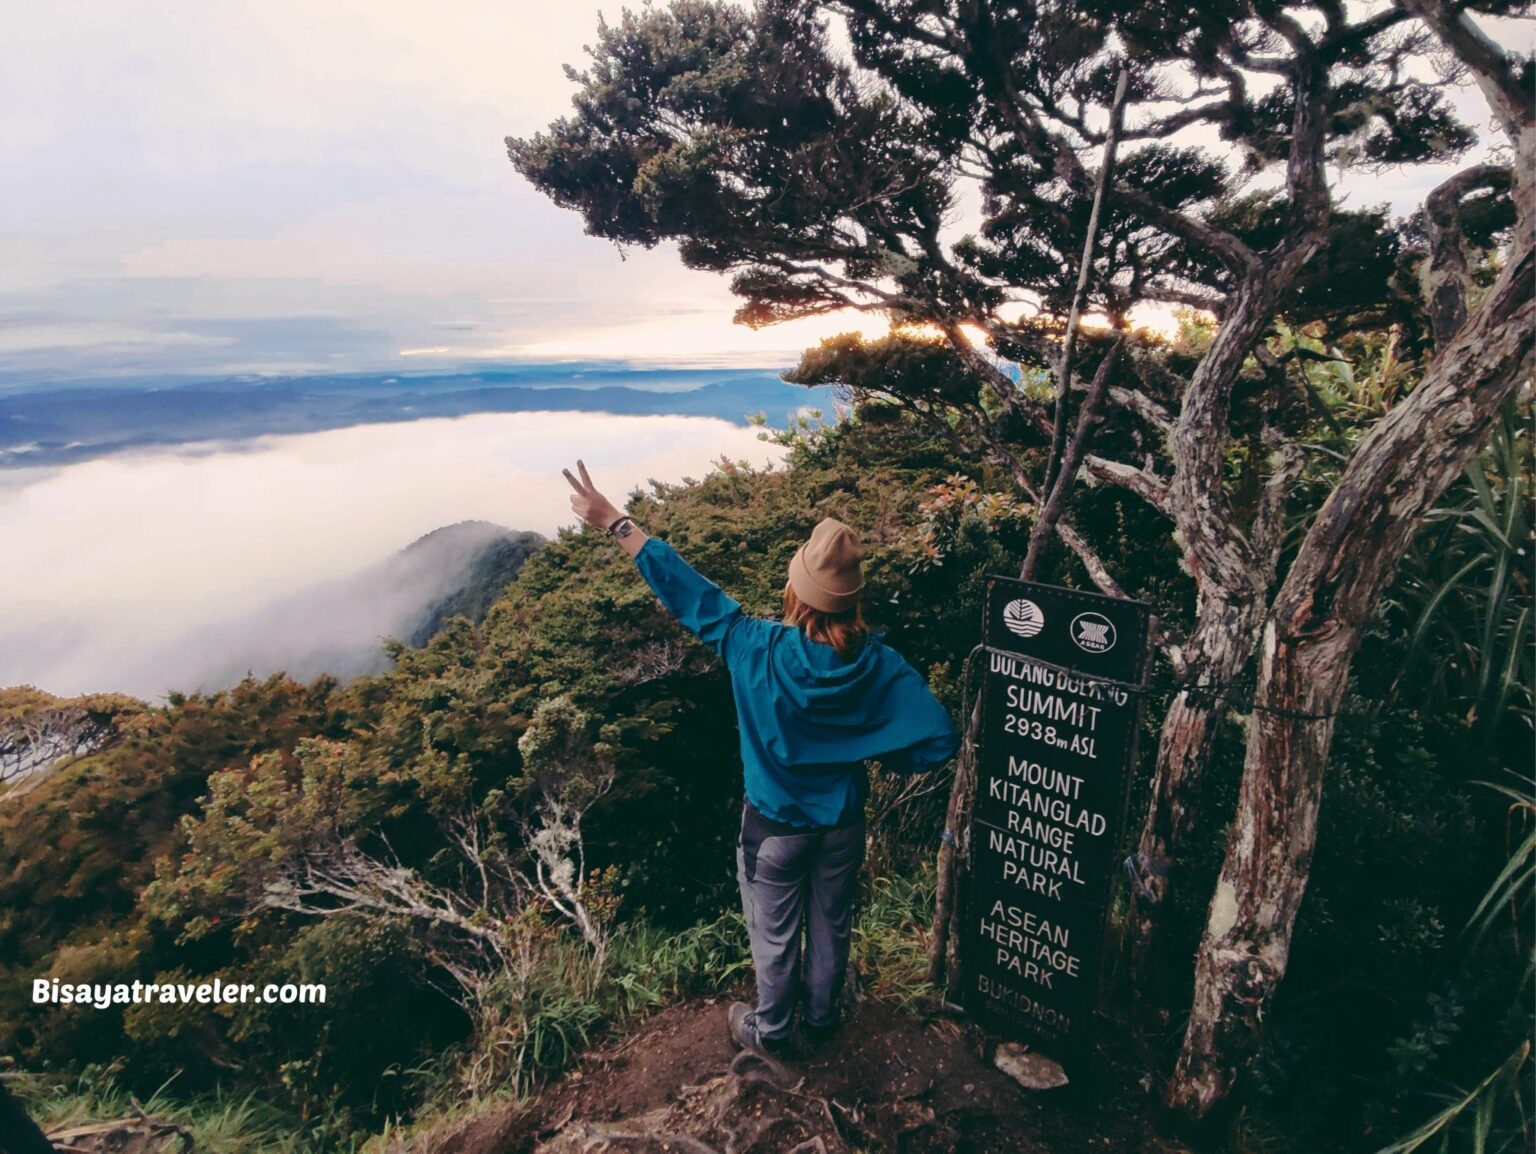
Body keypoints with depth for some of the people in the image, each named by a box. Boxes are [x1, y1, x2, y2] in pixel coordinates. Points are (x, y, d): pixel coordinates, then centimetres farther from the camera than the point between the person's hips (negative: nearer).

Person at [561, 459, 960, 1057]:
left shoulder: (758, 652, -28)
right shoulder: (881, 664, -21)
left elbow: (688, 593, -23)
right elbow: (938, 740, -21)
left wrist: (613, 521, -15)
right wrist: (877, 756, -2)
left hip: (775, 826, -2)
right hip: (843, 824, 3)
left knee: (775, 935, 21)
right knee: (831, 926, 26)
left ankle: (773, 1030, 46)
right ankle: (822, 1018, 51)